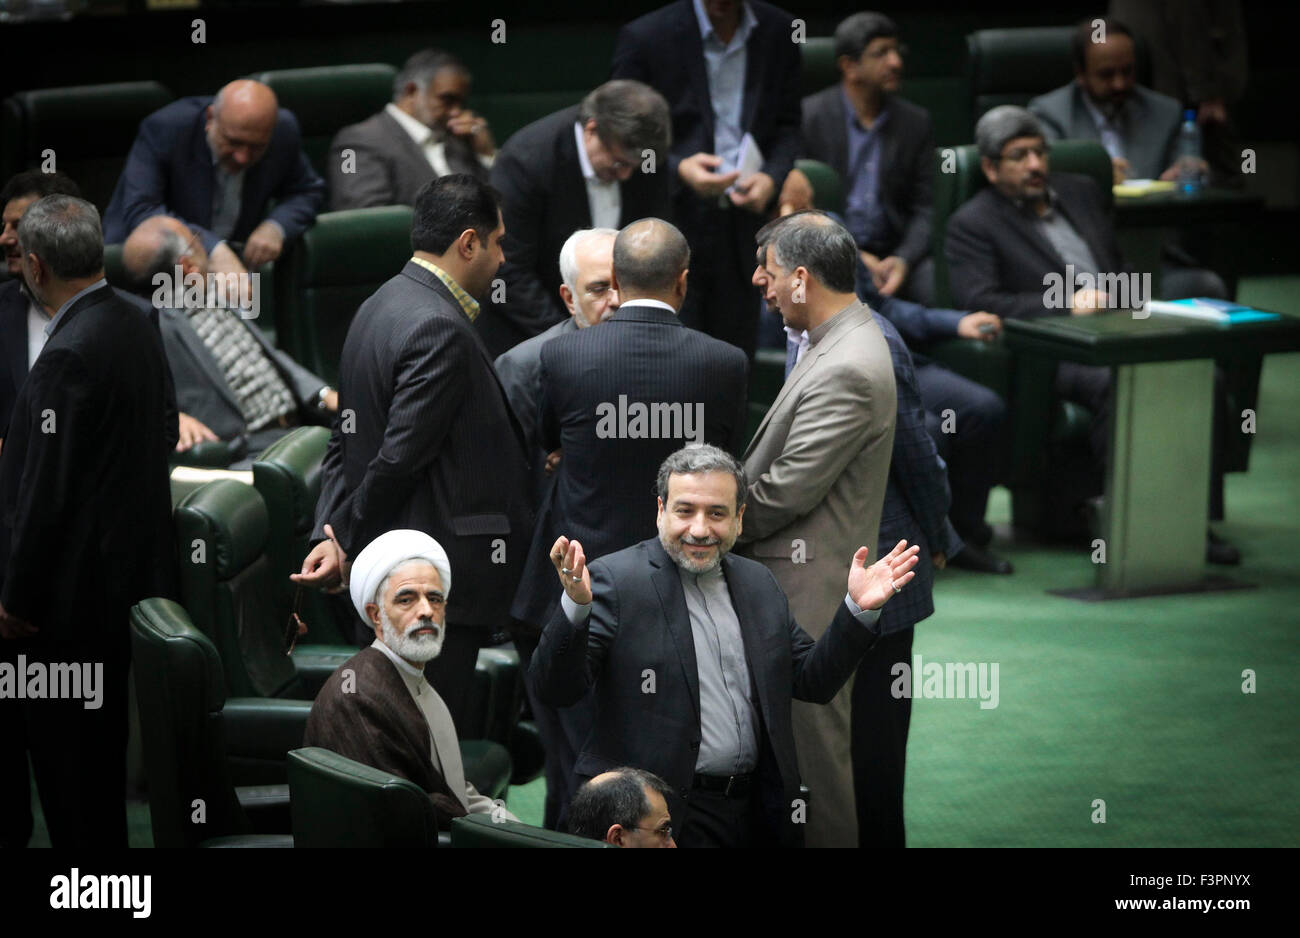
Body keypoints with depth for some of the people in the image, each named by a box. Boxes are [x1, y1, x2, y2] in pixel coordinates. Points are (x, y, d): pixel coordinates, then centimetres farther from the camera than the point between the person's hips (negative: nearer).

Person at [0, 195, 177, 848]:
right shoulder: (137, 329, 6)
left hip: (72, 593, -9)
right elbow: (163, 441, 15)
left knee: (64, 751, -1)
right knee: (104, 751, 18)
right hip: (134, 571, 9)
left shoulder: (69, 355, -22)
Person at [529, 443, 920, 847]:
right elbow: (556, 688, -14)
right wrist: (575, 605, -31)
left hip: (756, 812, 6)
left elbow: (812, 683, 14)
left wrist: (858, 609, 1)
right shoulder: (615, 580, -6)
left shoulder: (758, 583, 13)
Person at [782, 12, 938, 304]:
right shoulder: (809, 117, -1)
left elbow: (925, 208, 8)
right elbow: (795, 207, -3)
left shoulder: (916, 122, 10)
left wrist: (903, 261, -12)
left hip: (894, 254, 3)